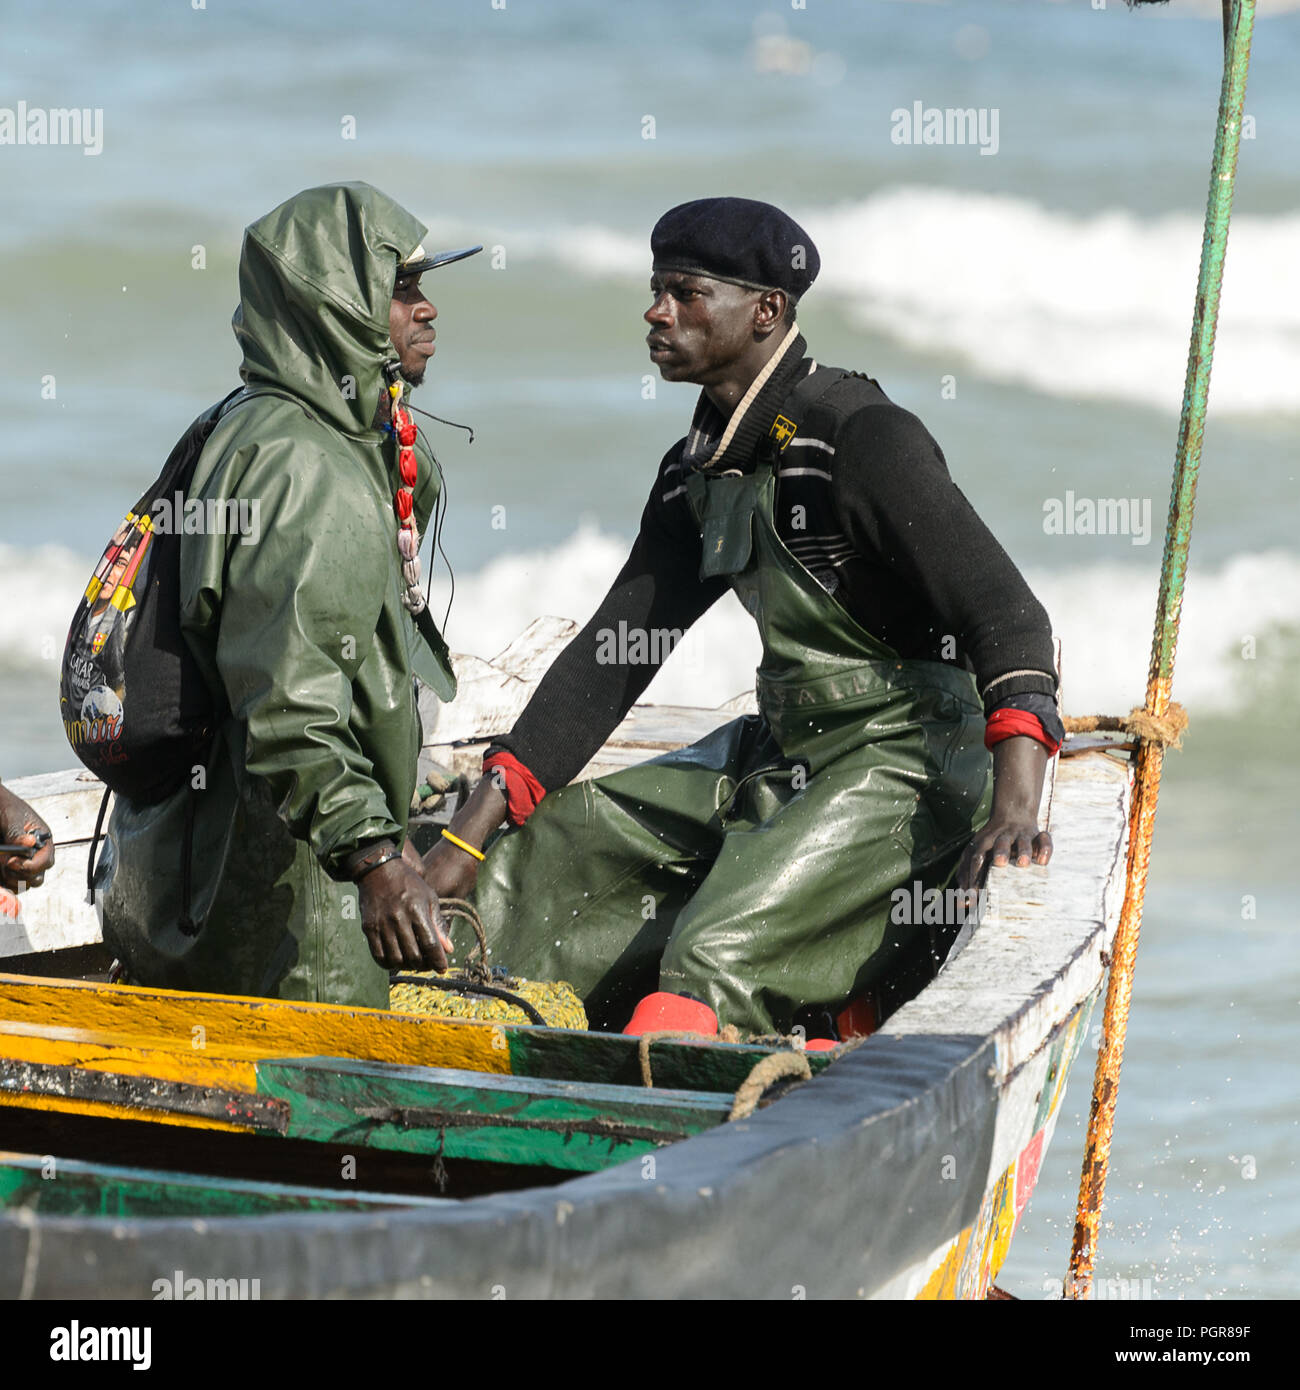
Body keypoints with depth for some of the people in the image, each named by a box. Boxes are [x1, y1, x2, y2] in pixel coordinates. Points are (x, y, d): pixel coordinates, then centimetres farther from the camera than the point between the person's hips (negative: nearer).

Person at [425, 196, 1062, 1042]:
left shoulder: (860, 438, -16)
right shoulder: (699, 472, 10)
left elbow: (1008, 619, -23)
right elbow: (613, 652, 12)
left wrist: (1016, 805, -39)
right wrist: (471, 836, 5)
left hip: (902, 762, -9)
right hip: (780, 758, 9)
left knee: (710, 960, -28)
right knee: (537, 853, 3)